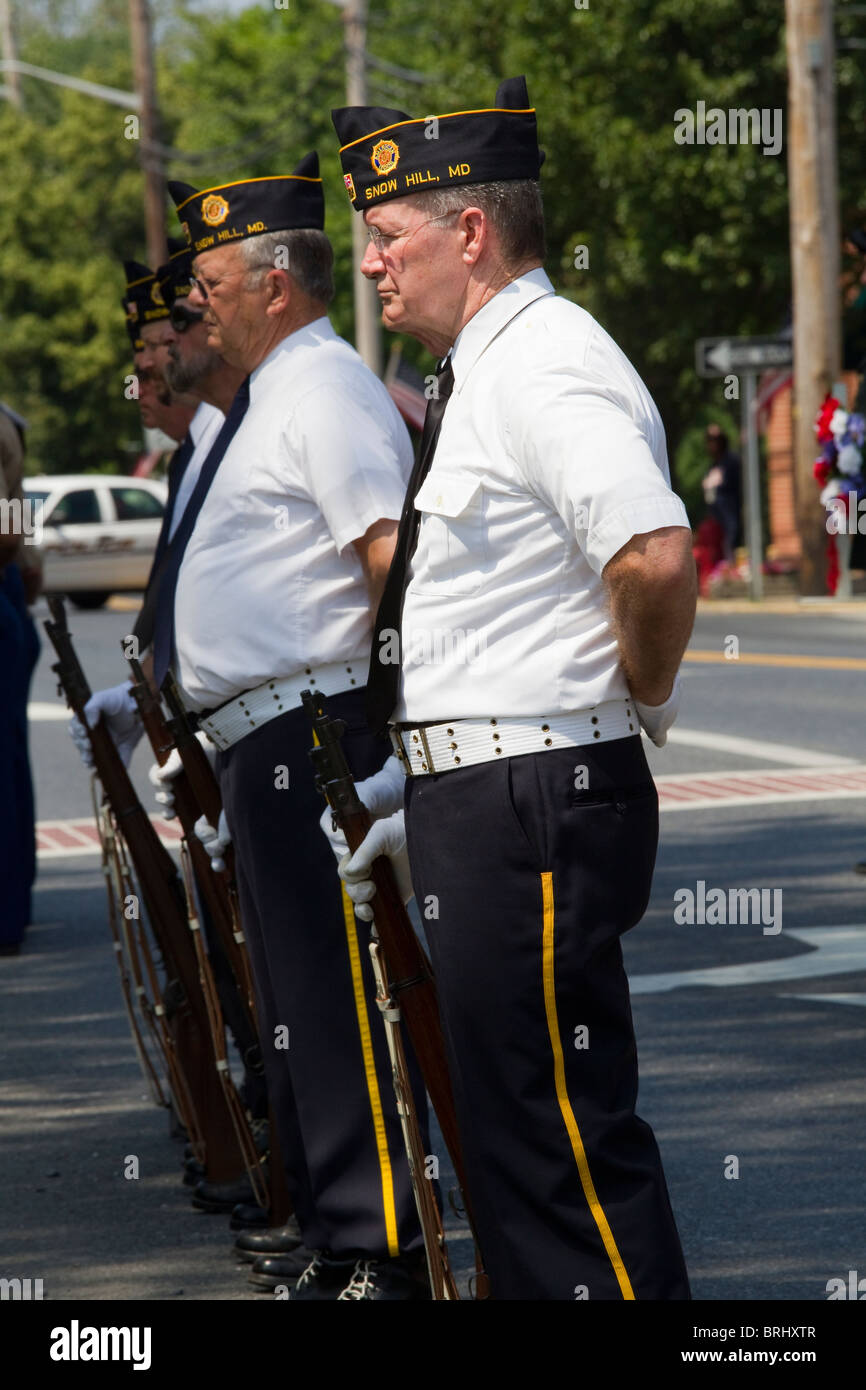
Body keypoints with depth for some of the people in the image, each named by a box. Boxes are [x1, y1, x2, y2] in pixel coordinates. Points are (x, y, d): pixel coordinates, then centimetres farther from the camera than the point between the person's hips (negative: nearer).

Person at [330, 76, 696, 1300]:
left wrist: (644, 698, -17)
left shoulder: (543, 368, -17)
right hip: (479, 804, 11)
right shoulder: (485, 373, 16)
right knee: (505, 1130, 18)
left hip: (532, 809, -11)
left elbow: (657, 558, -32)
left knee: (562, 1143, -9)